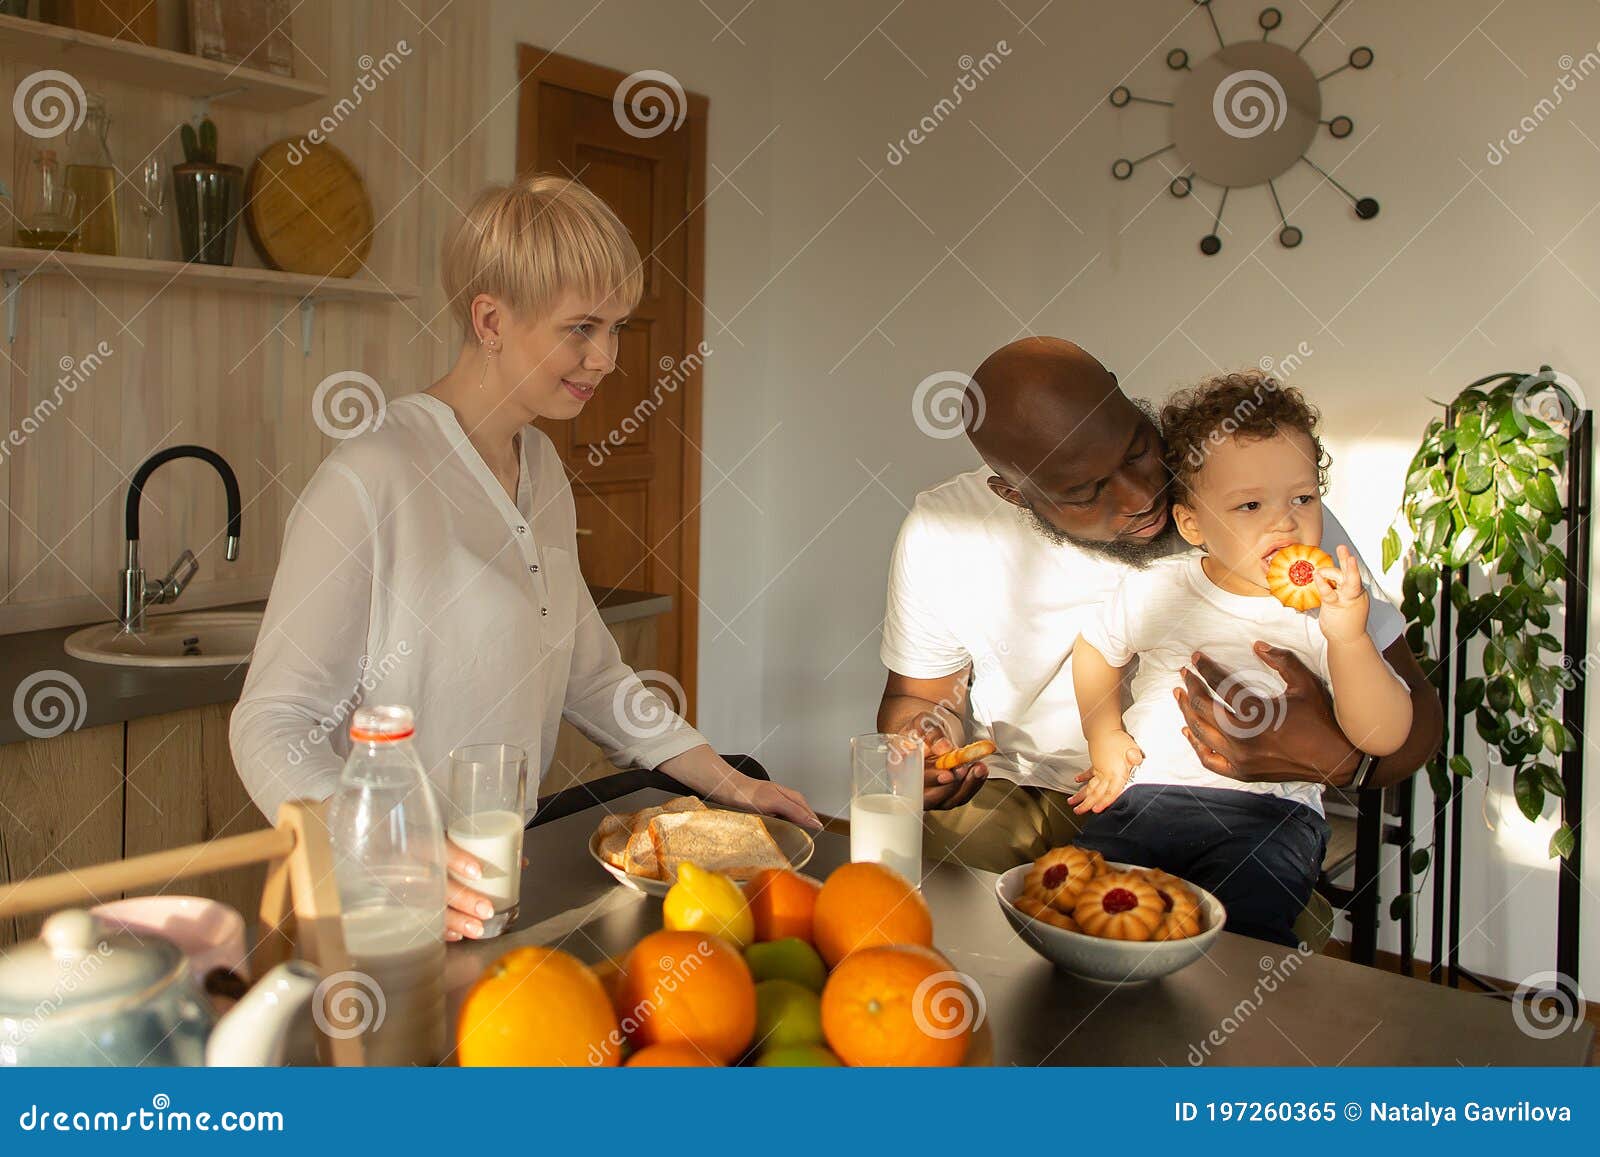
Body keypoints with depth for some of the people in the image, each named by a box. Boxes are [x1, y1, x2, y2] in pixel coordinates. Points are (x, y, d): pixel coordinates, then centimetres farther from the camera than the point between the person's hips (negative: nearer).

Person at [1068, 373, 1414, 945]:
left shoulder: (1325, 610, -1)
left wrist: (1349, 639, -22)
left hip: (1267, 811, -2)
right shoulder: (1155, 590, 3)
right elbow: (1096, 650, 24)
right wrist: (1105, 736, 13)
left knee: (1241, 923, -28)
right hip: (1149, 790, 2)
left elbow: (1384, 738, -9)